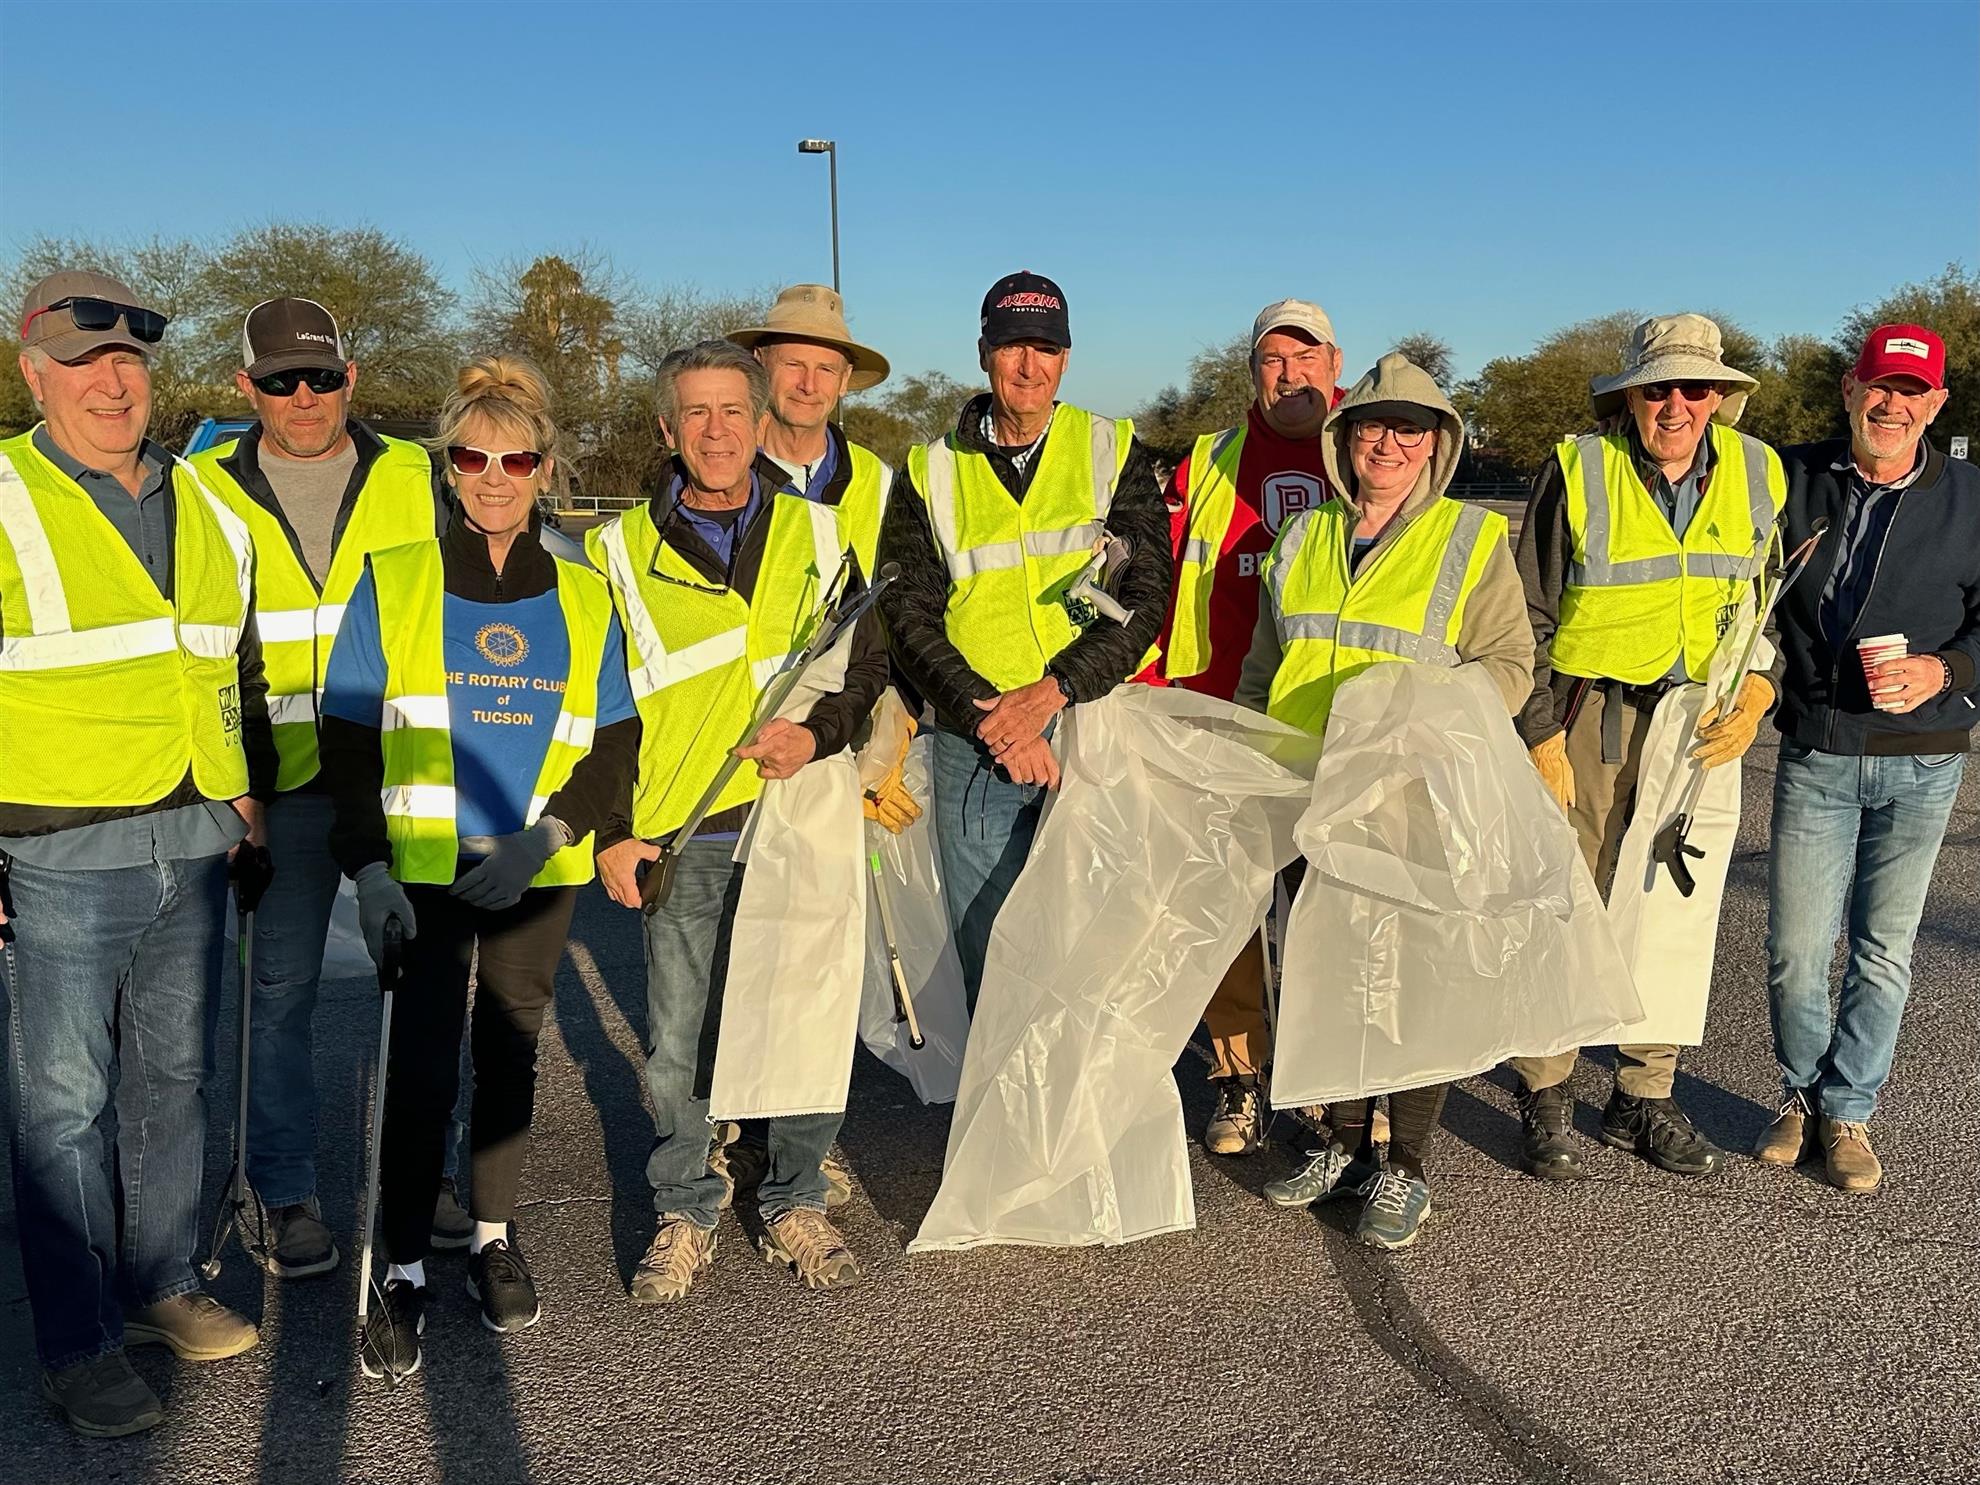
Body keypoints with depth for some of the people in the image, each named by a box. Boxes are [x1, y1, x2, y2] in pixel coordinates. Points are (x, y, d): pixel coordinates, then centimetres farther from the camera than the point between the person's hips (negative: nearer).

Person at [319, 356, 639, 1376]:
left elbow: (614, 747, 3)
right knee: (422, 1060, -3)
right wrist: (368, 866, -11)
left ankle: (493, 1236, 29)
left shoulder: (585, 600, 5)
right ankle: (403, 1269, 12)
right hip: (422, 872, -2)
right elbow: (348, 738, -1)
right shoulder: (392, 582, 0)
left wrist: (546, 835, -12)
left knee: (511, 1048, 12)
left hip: (537, 874, 2)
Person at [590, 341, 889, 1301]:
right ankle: (684, 1217, 23)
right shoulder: (622, 552, 5)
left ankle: (796, 1206, 25)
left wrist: (818, 733, -8)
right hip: (678, 837, -1)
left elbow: (868, 665, 11)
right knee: (678, 1043, 5)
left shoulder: (817, 536, 8)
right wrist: (609, 831, 1)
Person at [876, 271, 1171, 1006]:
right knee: (986, 958, 6)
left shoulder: (1112, 452, 6)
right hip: (976, 746, 1)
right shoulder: (930, 473, 7)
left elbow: (1145, 594, -2)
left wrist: (1052, 690, -15)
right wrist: (988, 715, -12)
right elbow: (909, 616, 2)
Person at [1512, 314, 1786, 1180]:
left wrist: (1757, 693, -5)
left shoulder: (1756, 475, 5)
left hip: (1703, 723, 4)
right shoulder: (1579, 471, -6)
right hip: (1592, 718, -4)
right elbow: (1531, 622, -4)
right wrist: (1541, 740, -8)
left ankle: (1645, 1101, 23)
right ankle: (1545, 1101, 13)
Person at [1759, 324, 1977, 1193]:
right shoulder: (1794, 479, 2)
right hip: (1815, 753, 0)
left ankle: (1846, 1113, 23)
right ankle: (1801, 1095, 24)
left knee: (1884, 950, 8)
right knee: (1796, 948, 1)